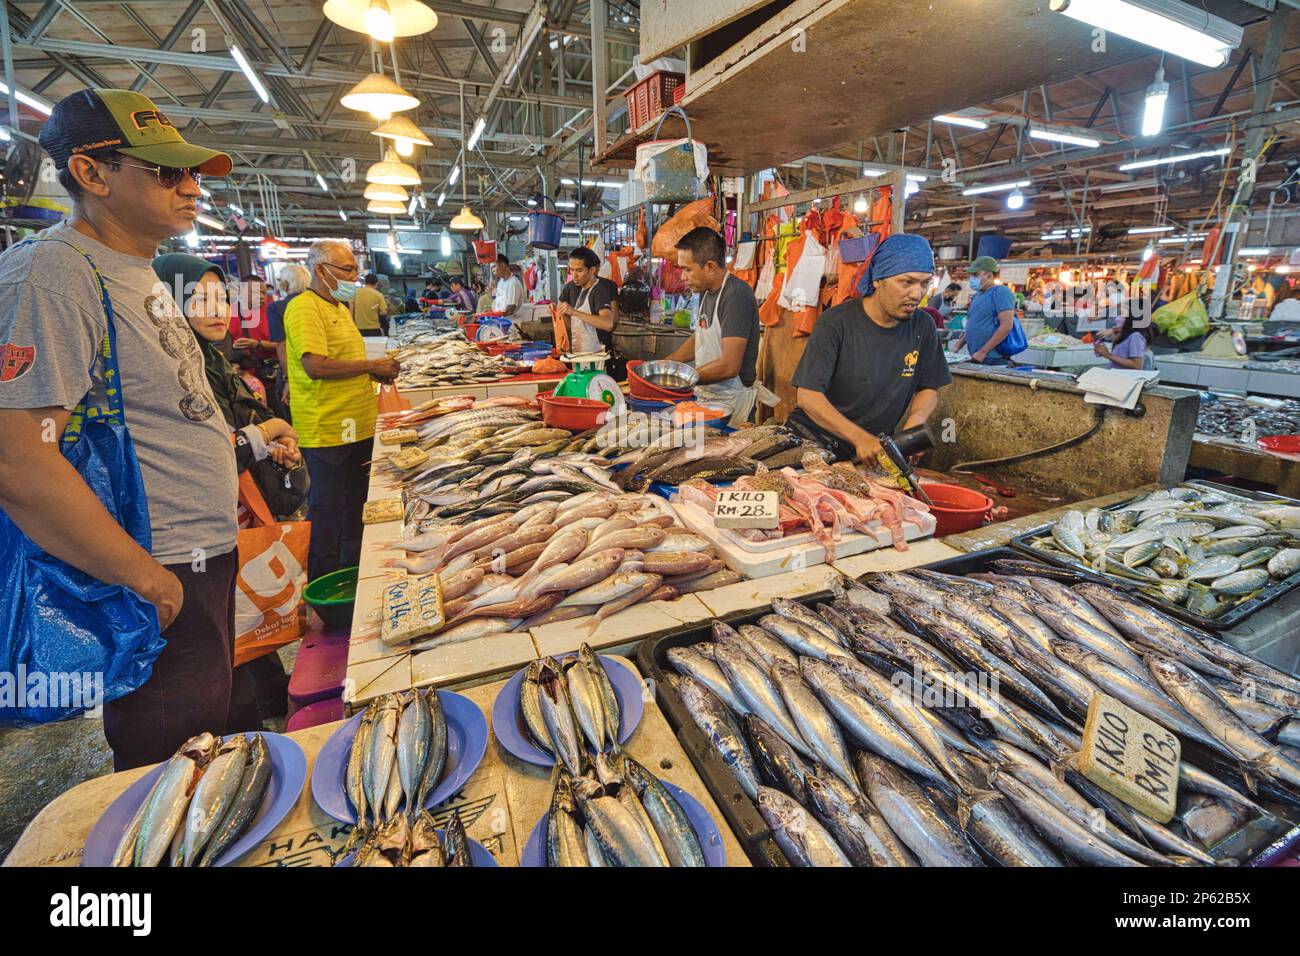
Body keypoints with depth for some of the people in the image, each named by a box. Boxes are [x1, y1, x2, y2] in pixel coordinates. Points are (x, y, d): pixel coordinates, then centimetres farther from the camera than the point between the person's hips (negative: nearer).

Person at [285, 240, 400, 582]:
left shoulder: (339, 307, 17)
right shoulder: (304, 307, -14)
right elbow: (316, 365, -25)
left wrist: (376, 371, 6)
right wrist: (371, 366, -16)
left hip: (357, 426, 9)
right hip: (326, 430, -9)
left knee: (354, 504, 19)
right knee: (327, 509, 3)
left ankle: (353, 569, 34)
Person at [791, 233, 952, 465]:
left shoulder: (923, 328, 2)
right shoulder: (835, 323, -14)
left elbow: (928, 389, 12)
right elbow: (808, 395, -20)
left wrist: (917, 420, -11)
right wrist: (860, 437, -30)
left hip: (876, 449, 3)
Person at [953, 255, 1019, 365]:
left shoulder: (1000, 292, -8)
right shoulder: (976, 296, 15)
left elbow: (1006, 326, -18)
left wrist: (982, 352, -19)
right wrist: (958, 346, 10)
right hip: (975, 359, 8)